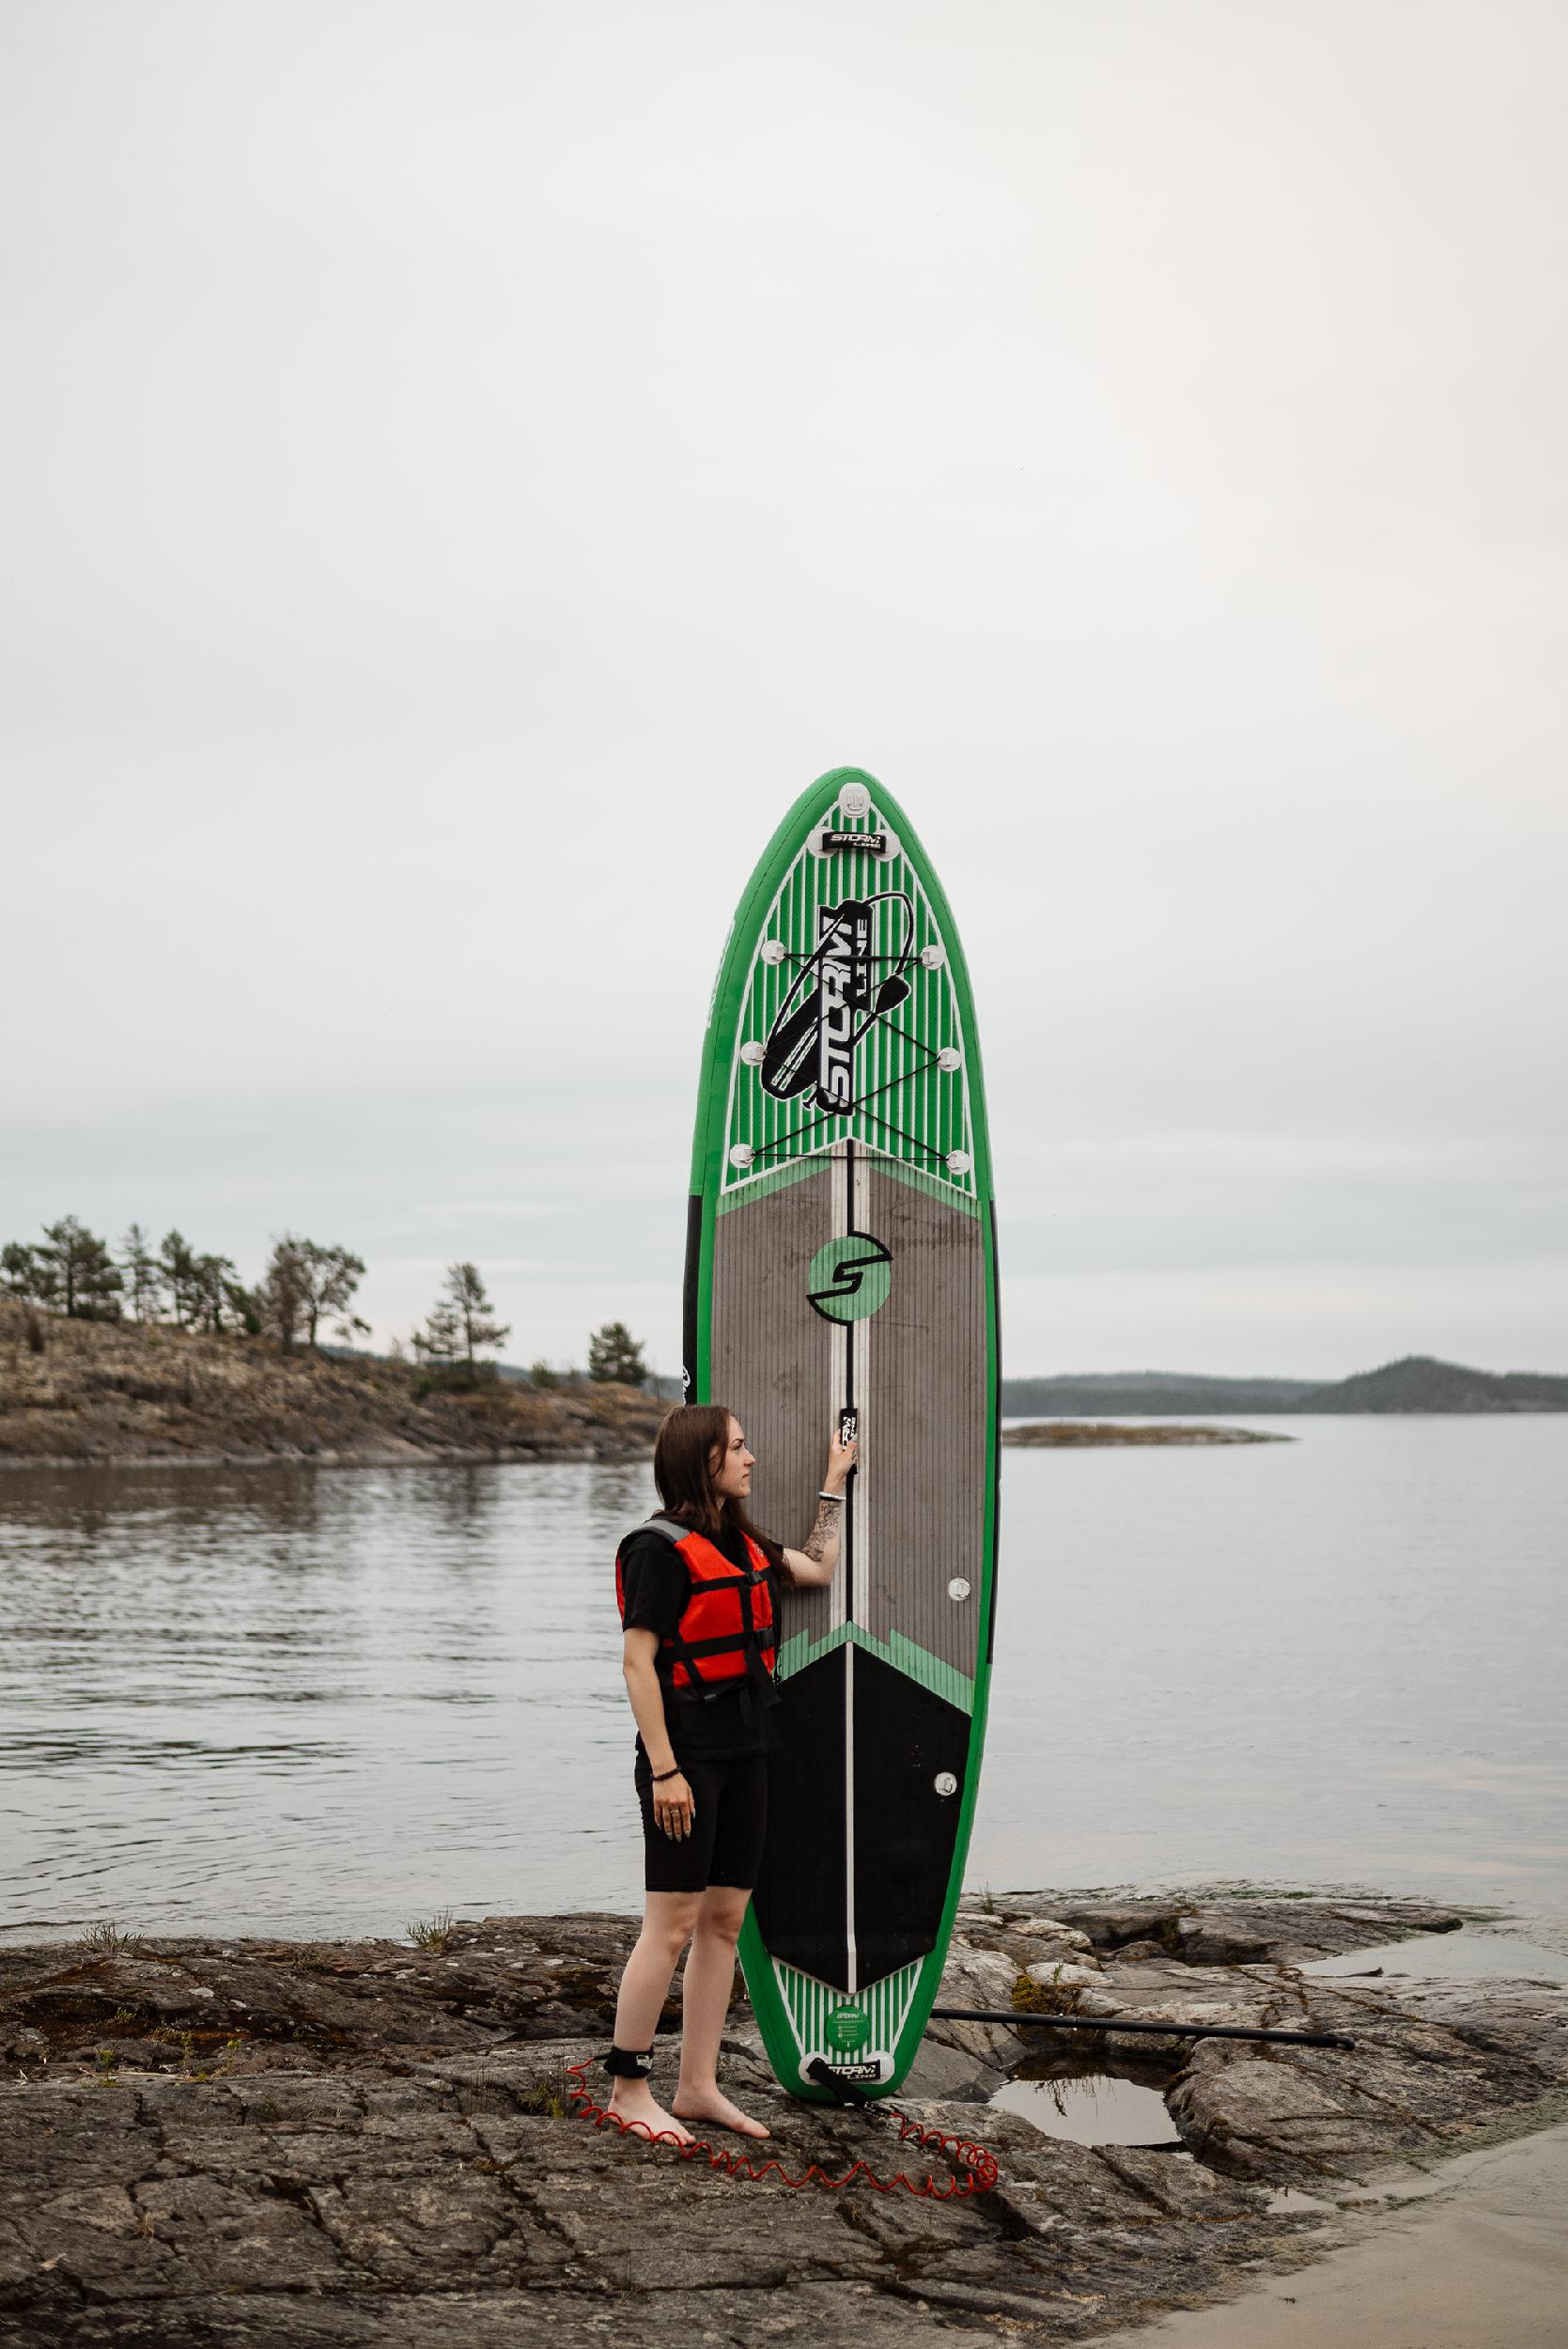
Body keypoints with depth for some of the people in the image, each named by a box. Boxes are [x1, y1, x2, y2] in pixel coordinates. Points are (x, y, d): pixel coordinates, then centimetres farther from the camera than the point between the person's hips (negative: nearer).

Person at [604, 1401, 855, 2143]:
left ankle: (697, 2086, 17)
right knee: (672, 1925, -5)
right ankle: (628, 2090, 5)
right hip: (687, 1753, -8)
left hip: (743, 1750, 8)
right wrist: (663, 1770, -19)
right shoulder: (662, 1548, -12)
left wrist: (835, 1482, 30)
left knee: (725, 1921, 10)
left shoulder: (742, 1544, 13)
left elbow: (817, 1569, 29)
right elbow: (638, 1664, -15)